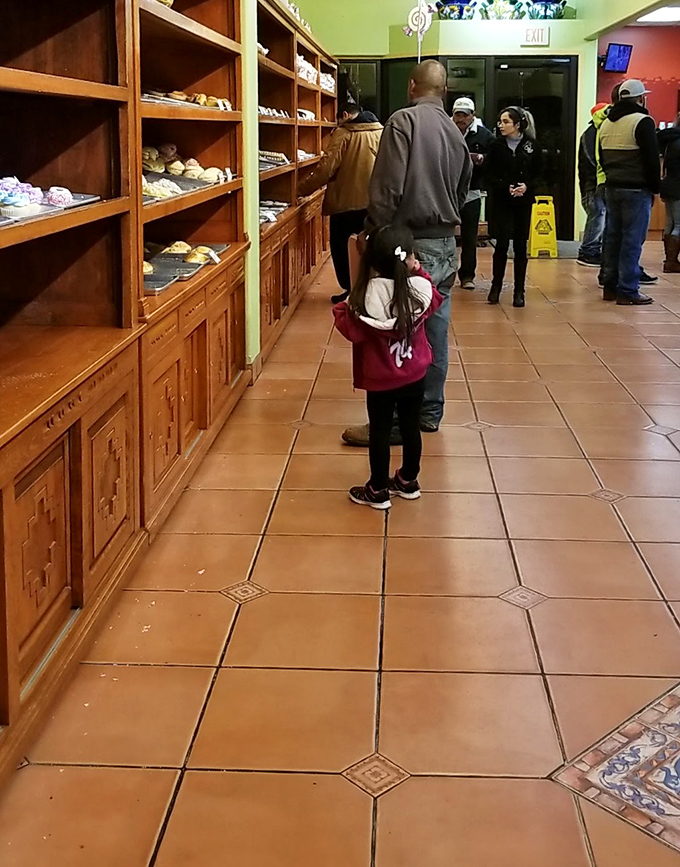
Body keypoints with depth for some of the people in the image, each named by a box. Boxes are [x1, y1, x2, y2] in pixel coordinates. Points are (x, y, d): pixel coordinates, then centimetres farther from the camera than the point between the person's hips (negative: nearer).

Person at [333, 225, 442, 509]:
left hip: (380, 381, -3)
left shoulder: (366, 298, -23)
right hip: (415, 376, 3)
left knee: (380, 431, 9)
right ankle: (408, 481, 33)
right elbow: (435, 298, 10)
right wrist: (418, 272, 13)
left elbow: (351, 331, -14)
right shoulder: (420, 290, -14)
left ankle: (378, 490, 20)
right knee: (411, 428, 17)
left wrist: (341, 309, 3)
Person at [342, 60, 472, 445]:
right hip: (446, 245, 7)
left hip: (412, 242, -7)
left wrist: (373, 234, -11)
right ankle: (430, 412, 22)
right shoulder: (456, 132, 11)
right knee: (435, 330, 13)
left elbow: (388, 187, -18)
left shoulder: (405, 120, -11)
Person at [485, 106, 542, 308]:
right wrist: (506, 188, -16)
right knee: (502, 244, -5)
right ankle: (496, 287, 11)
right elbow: (490, 176, 0)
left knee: (520, 246, 3)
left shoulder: (532, 146, 0)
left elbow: (538, 174, 5)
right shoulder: (496, 146, 0)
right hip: (500, 202, 0)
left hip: (523, 202, 1)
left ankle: (519, 291, 10)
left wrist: (527, 186, -15)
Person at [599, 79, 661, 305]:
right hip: (636, 189, -7)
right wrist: (654, 188, -3)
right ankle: (627, 291, -5)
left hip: (612, 187, 8)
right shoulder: (643, 121, -12)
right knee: (633, 240, -5)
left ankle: (611, 286, 17)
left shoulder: (606, 123, 12)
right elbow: (652, 159, -12)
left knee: (613, 236, 12)